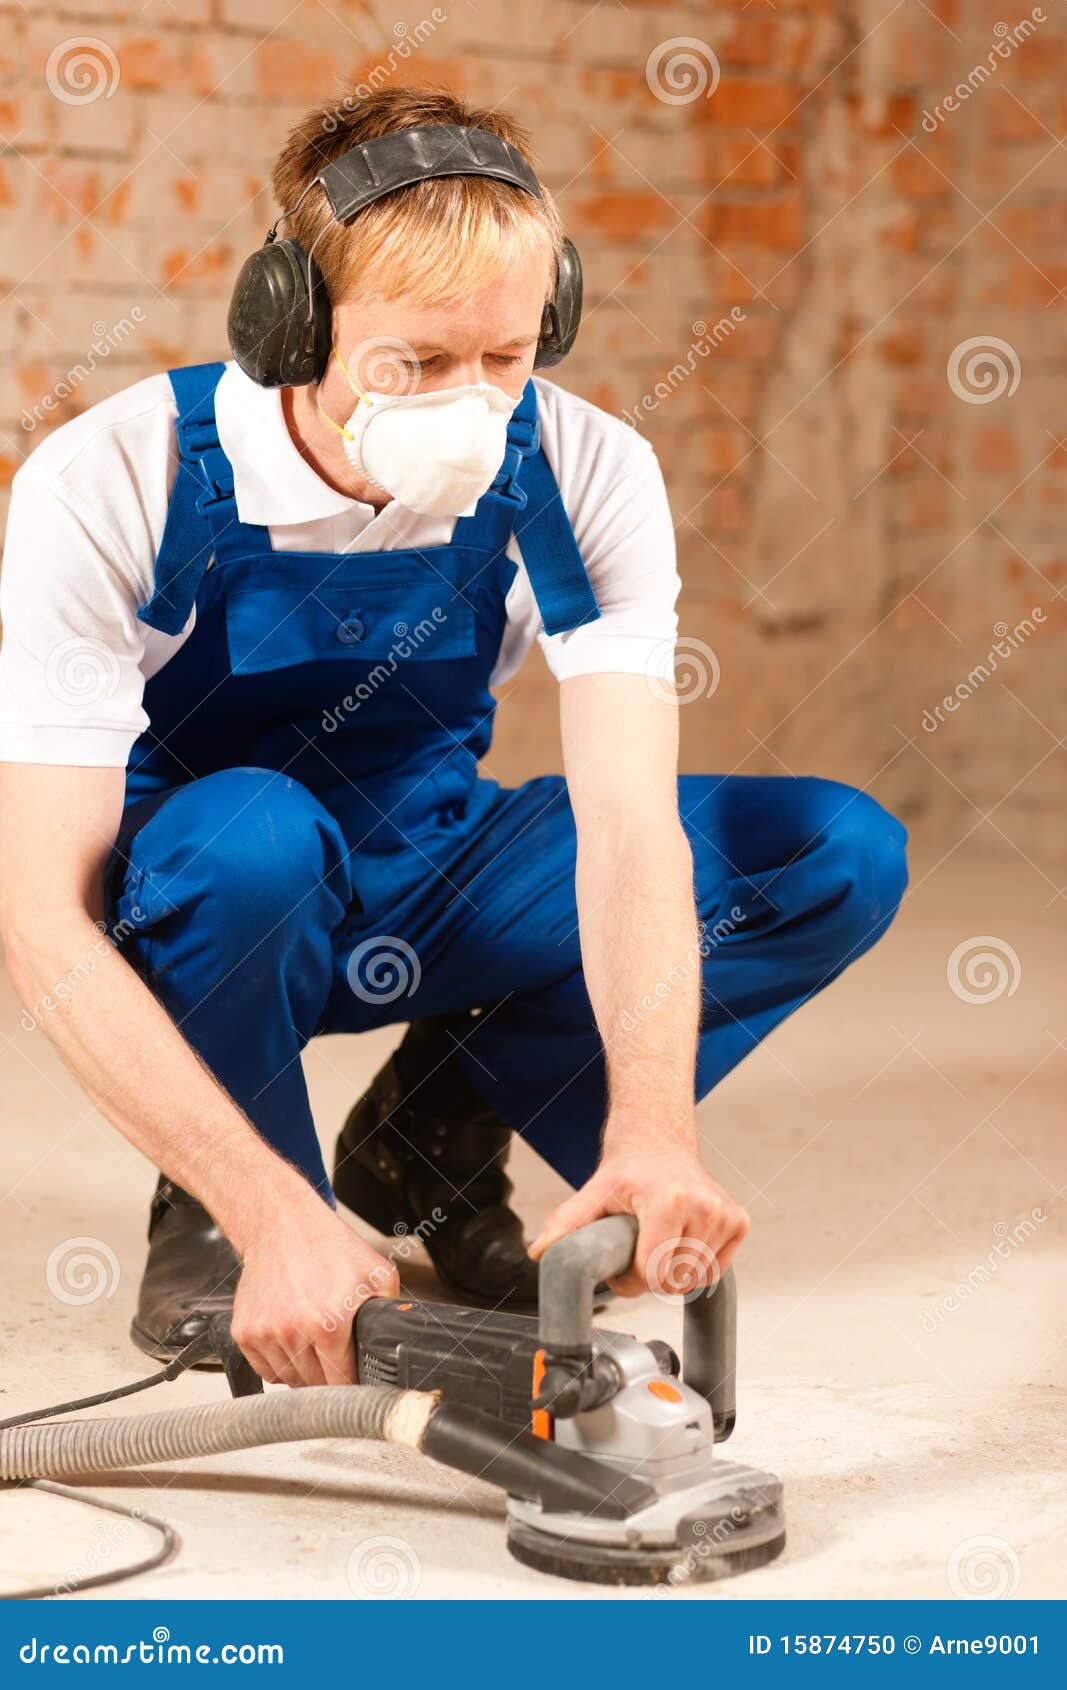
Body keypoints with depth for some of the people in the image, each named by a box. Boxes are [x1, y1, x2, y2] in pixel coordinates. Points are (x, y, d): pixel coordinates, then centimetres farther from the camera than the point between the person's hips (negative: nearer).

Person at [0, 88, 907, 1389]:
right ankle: (215, 1217, -11)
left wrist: (651, 1129, -47)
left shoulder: (586, 474, -19)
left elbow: (630, 827, -28)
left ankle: (434, 1136, -2)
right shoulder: (109, 490, -28)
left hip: (430, 892, 4)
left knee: (844, 853, -15)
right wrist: (277, 1217, -44)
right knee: (252, 831, -40)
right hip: (187, 912, -4)